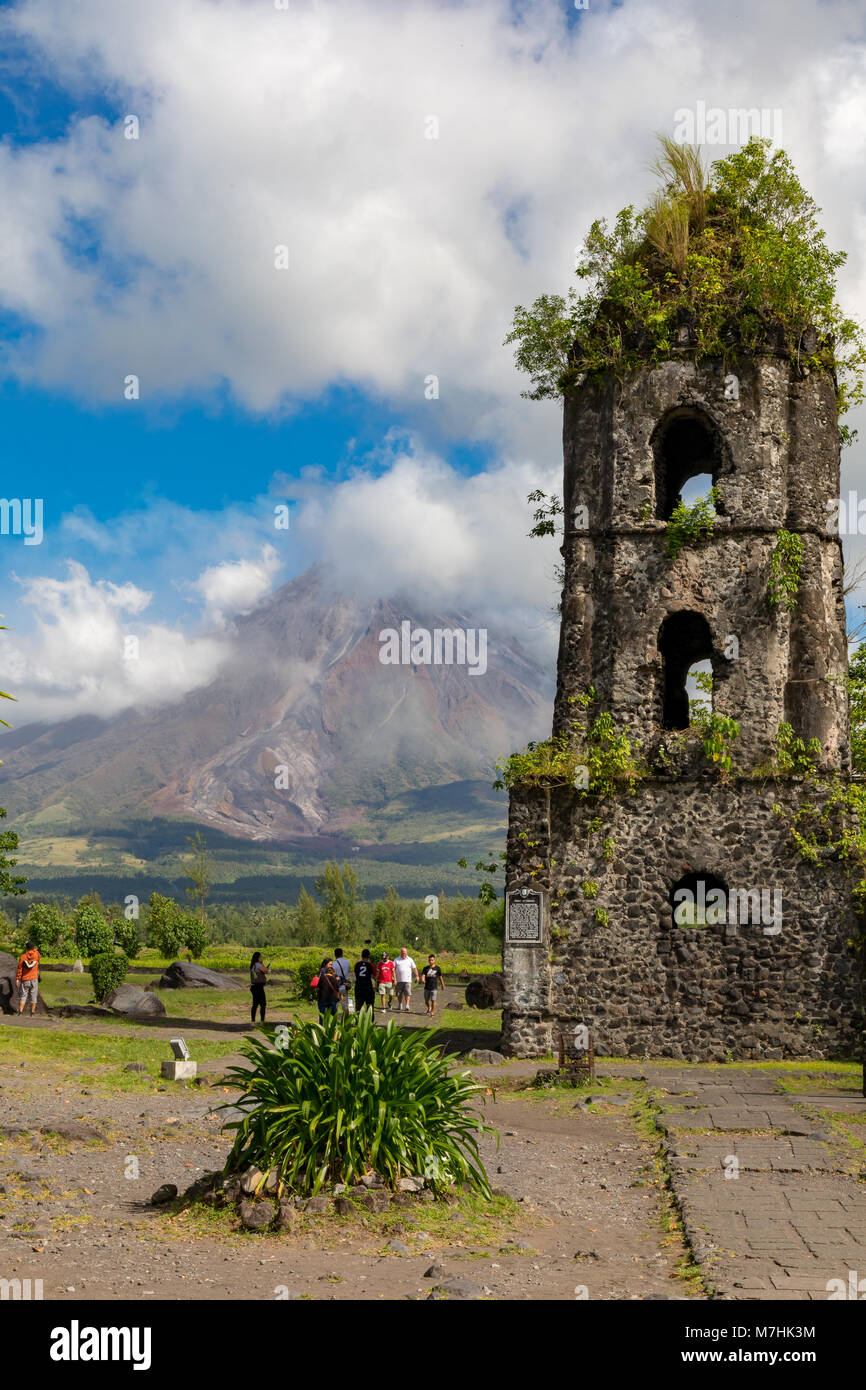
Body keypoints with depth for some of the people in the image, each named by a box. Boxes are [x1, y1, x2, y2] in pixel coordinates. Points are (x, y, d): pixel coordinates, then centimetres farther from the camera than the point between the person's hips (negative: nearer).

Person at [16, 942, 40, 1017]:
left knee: (22, 996, 5)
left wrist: (17, 979, -2)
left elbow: (19, 968, -8)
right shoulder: (36, 955, -4)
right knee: (33, 997, 8)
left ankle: (20, 1012, -7)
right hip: (34, 979, 1)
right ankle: (32, 1013, 9)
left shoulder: (23, 956, -9)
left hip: (25, 980, -1)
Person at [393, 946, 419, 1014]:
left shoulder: (410, 960, 10)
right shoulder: (397, 960, 8)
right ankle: (400, 1006, 19)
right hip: (399, 980, 1)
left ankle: (407, 1006, -14)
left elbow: (414, 968, 12)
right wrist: (394, 977, -9)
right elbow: (393, 969, 3)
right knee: (399, 994, 7)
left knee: (408, 993, -11)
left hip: (407, 980, -1)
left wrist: (416, 976, 2)